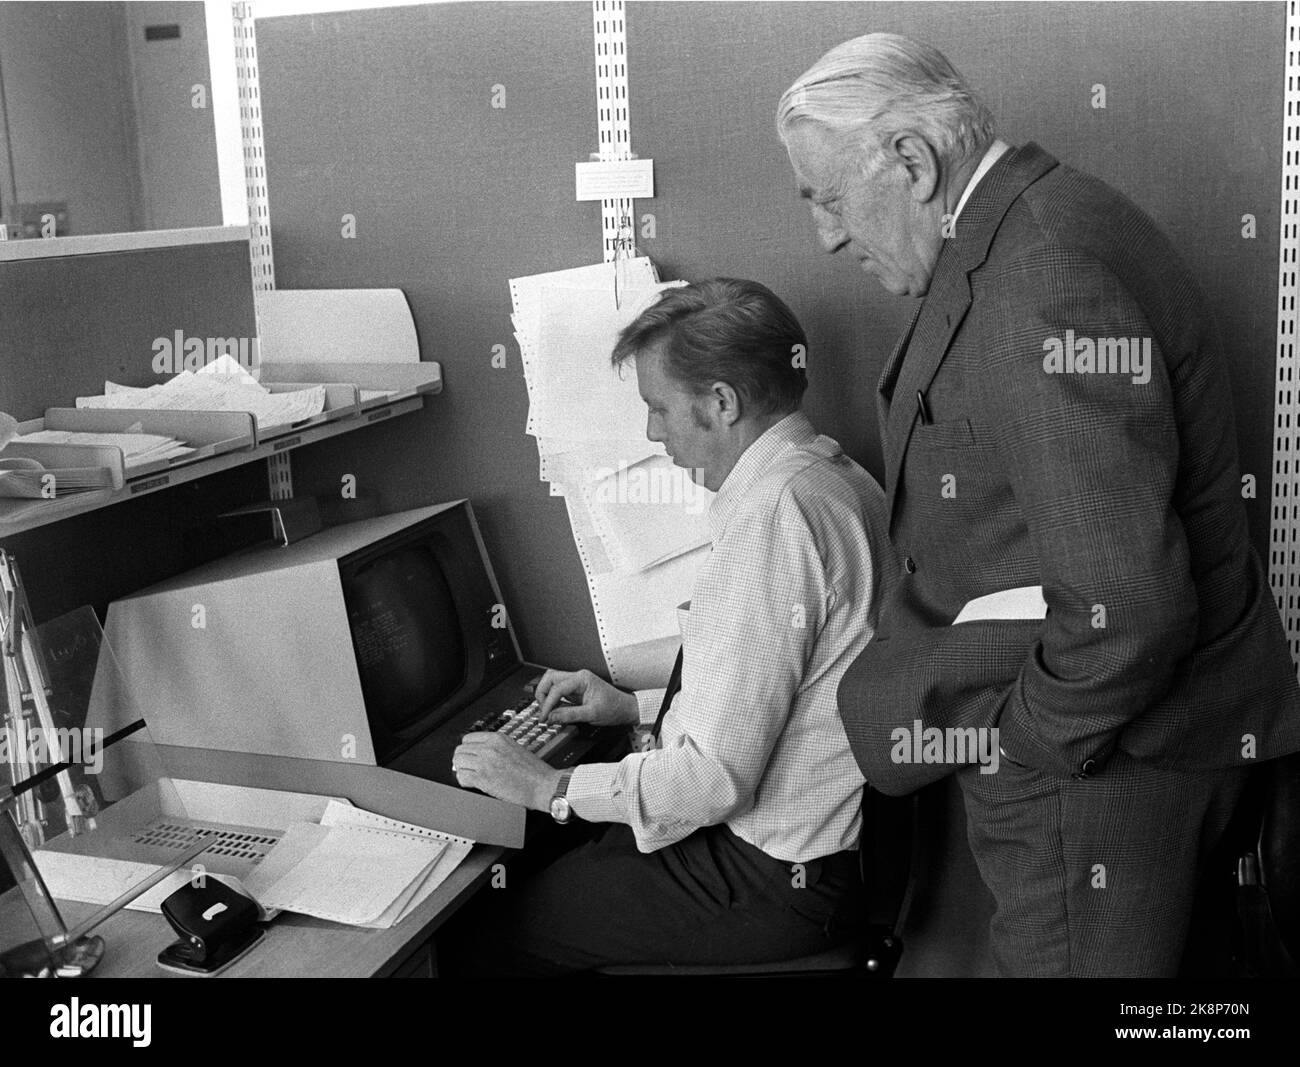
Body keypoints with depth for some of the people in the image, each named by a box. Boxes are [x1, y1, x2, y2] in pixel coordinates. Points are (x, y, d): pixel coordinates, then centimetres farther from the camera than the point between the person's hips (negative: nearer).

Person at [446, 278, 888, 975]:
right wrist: (637, 706, 16)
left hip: (771, 879, -9)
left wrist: (551, 786, -15)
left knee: (484, 939, -3)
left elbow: (717, 775, -26)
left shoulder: (772, 514, -26)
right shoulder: (836, 475, 6)